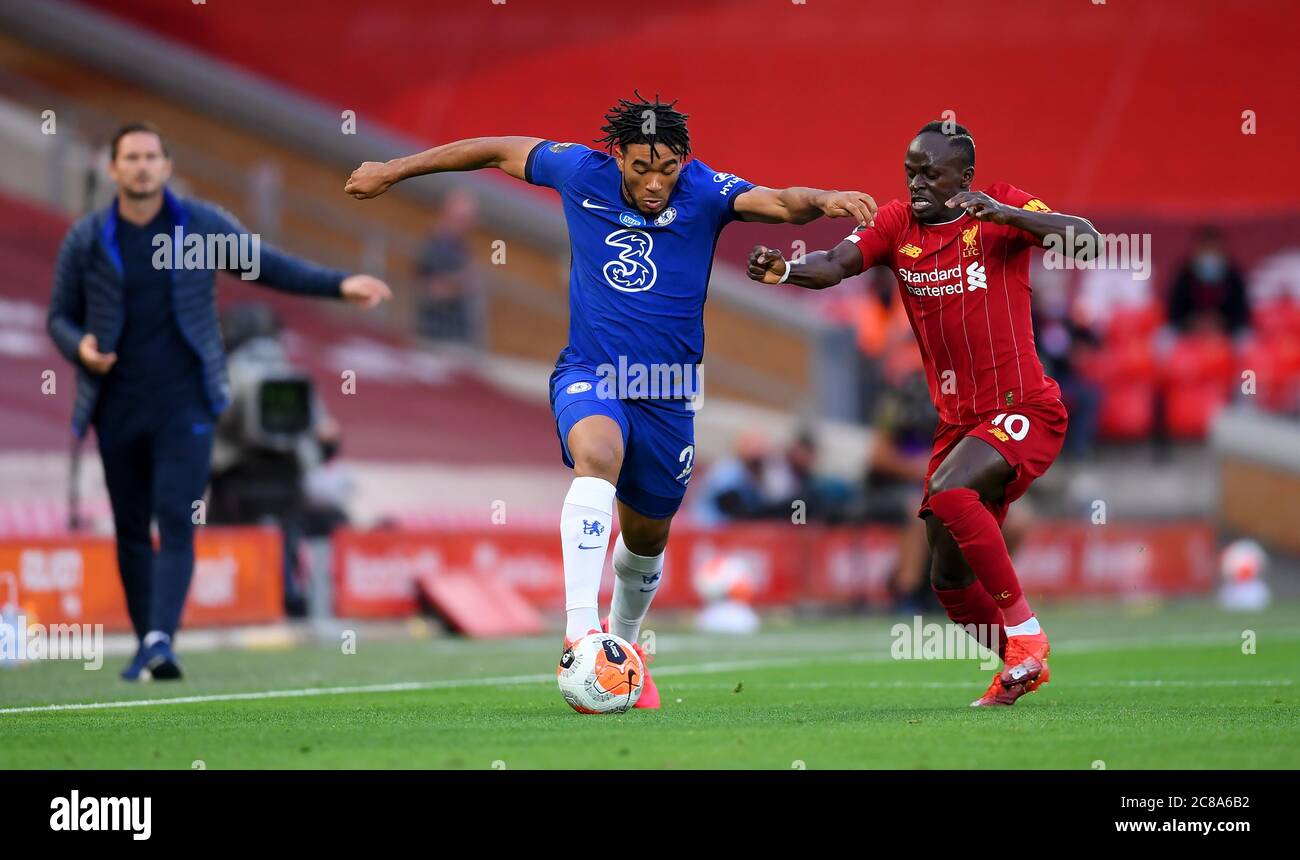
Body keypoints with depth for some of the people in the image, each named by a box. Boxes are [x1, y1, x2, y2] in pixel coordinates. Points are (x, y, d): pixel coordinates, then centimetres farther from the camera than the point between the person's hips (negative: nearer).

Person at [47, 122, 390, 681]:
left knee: (177, 522, -13)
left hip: (184, 405, -1)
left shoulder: (204, 225, 2)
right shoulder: (85, 240, 2)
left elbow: (269, 266, 8)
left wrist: (340, 285, -2)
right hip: (117, 408, 1)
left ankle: (160, 640, -23)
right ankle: (145, 641, 16)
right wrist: (79, 347, -12)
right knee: (131, 527, 6)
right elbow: (60, 316, 10)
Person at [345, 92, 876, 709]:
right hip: (588, 376, -2)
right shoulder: (582, 172, -6)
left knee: (647, 538, 16)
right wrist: (393, 171, 12)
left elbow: (780, 204, -26)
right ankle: (580, 629, -44)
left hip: (667, 393, 2)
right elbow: (499, 151, 7)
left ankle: (622, 646, 46)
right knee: (598, 455, -35)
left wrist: (821, 200, -49)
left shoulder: (703, 190, -10)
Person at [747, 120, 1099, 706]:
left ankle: (1025, 632, -18)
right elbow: (837, 264, -13)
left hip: (1025, 411, -6)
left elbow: (1086, 241, -21)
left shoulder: (1004, 208, -7)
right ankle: (1022, 667, 33)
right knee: (951, 581, 8)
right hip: (958, 419, 6)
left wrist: (1005, 215, -34)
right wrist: (783, 270, -34)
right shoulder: (898, 224, 3)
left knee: (949, 491, -32)